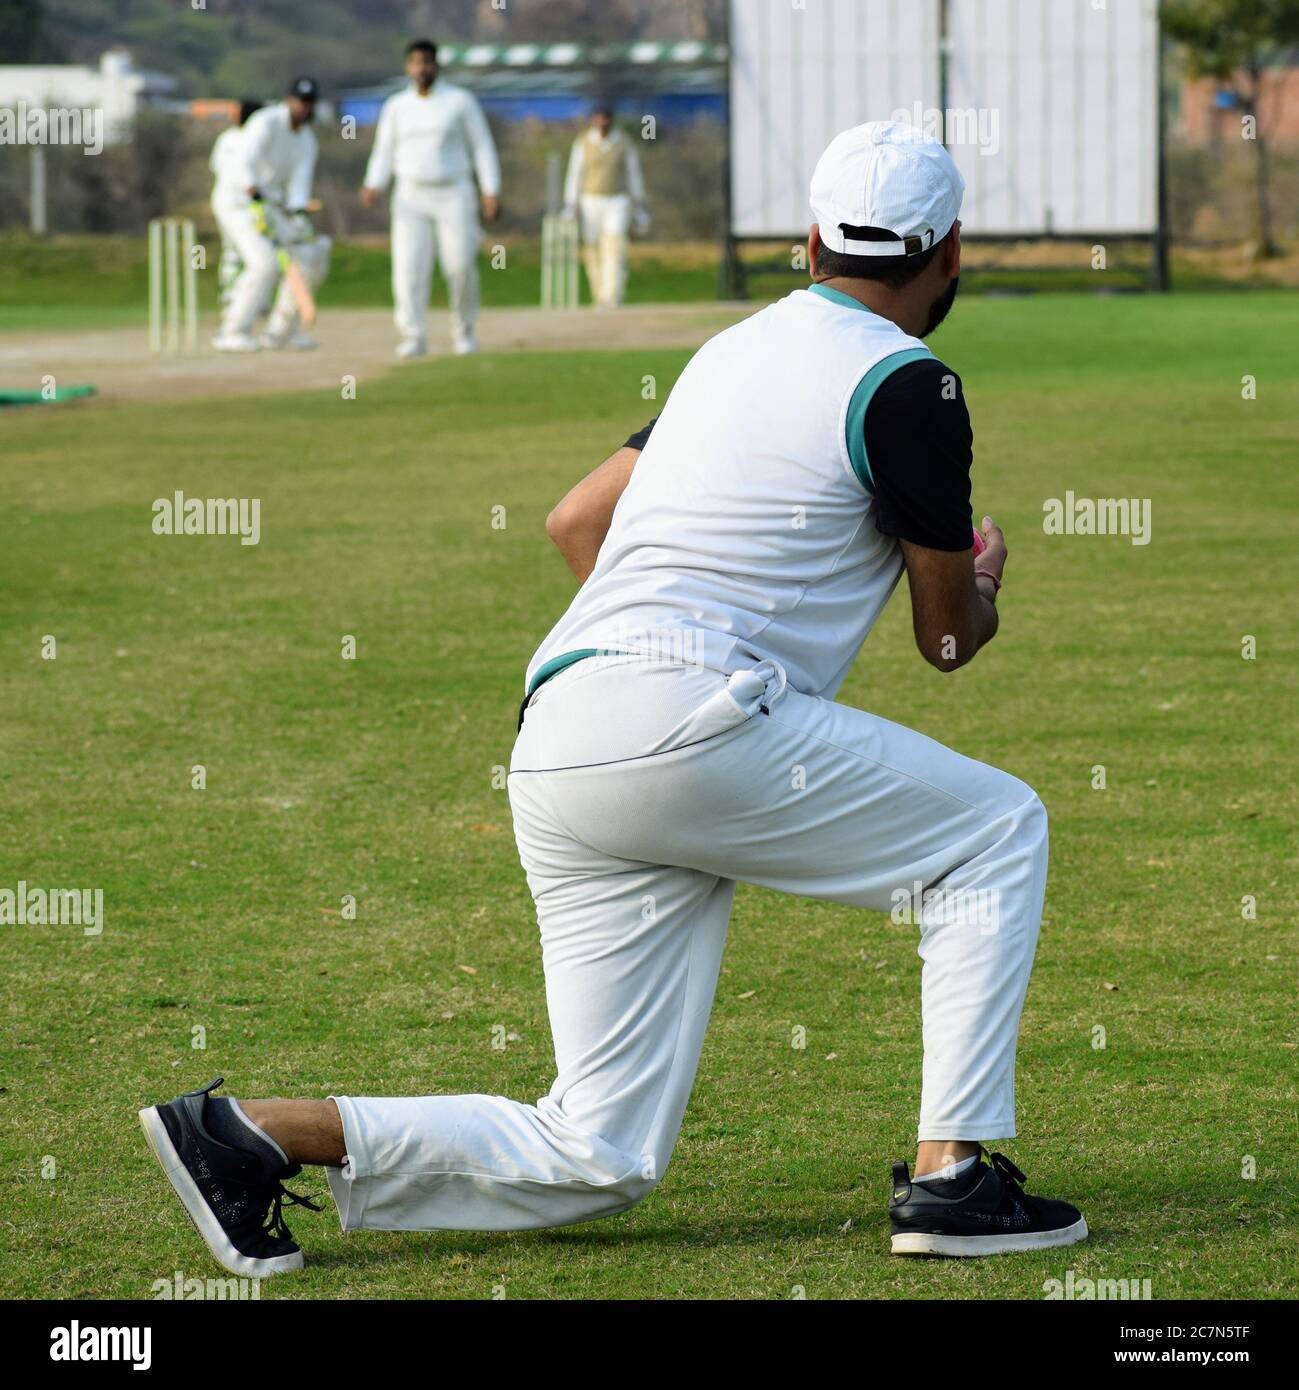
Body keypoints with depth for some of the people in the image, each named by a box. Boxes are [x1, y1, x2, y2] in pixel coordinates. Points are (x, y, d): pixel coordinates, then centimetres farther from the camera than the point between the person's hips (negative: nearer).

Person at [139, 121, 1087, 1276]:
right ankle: (953, 1178, 1)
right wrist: (982, 586, 29)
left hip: (554, 747, 8)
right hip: (688, 716, -8)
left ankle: (262, 1131, -5)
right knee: (998, 831, 10)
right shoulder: (907, 381, 0)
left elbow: (574, 522, 30)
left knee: (600, 1159, 6)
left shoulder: (733, 351, 24)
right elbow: (947, 639, 7)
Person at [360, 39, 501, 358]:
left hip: (454, 196, -2)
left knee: (462, 268, -8)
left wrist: (491, 192, -7)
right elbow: (384, 152, 11)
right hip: (411, 199, 2)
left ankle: (464, 332, 15)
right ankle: (414, 339, -12)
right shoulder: (396, 107, 8)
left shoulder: (460, 101, 0)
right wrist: (373, 186, -7)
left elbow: (482, 147, 1)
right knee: (409, 269, -13)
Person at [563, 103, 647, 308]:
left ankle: (612, 297, -22)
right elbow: (574, 175, -1)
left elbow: (634, 175, 5)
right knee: (593, 251, 2)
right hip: (591, 201, 1)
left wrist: (640, 206, 5)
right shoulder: (583, 143, -2)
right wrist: (570, 206, -4)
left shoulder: (625, 144, -1)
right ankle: (598, 296, 20)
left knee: (614, 247, -17)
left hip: (618, 202, -1)